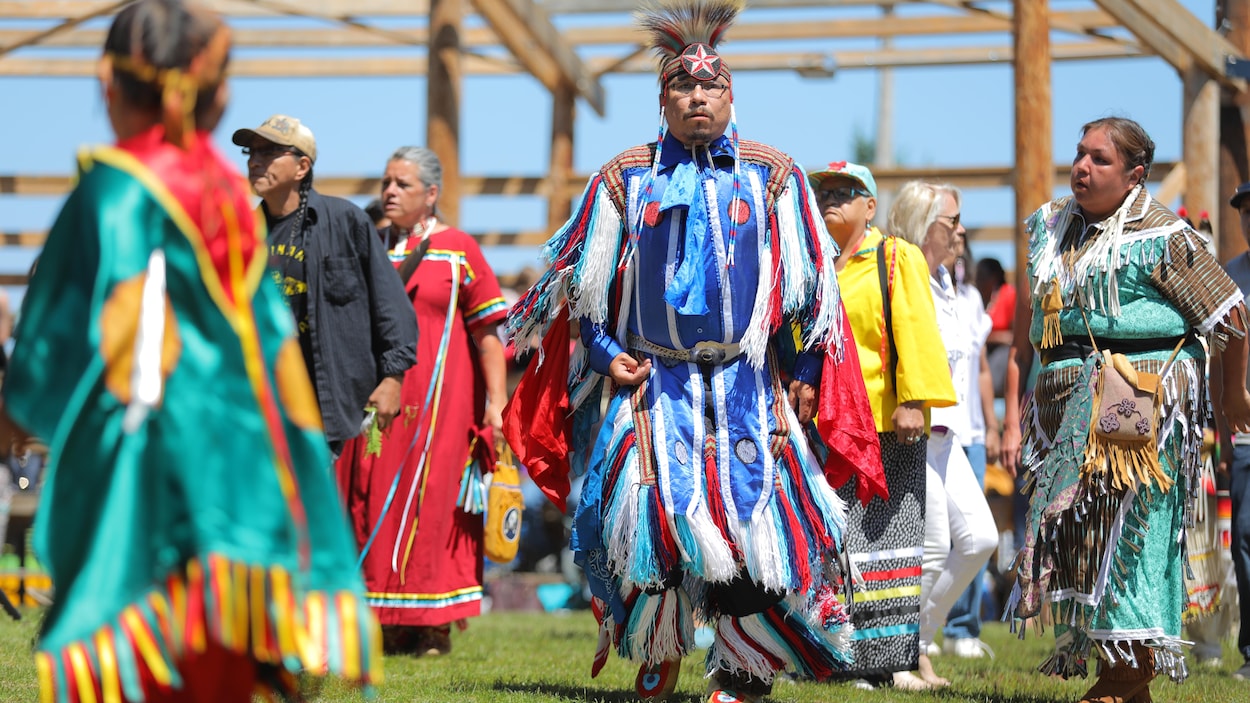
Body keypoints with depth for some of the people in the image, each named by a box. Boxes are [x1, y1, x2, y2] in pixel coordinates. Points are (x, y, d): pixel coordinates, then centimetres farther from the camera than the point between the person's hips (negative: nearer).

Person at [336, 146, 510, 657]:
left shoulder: (458, 250, 3)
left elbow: (487, 332, 0)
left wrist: (496, 402, -7)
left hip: (438, 399, -4)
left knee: (432, 499, -5)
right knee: (373, 500, -2)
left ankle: (435, 626, 0)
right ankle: (389, 623, 3)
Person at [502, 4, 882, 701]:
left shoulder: (774, 177, 8)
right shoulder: (624, 180, 7)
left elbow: (811, 286, 9)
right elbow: (582, 279, 13)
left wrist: (805, 375, 3)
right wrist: (605, 354, 1)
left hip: (748, 380, 0)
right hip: (652, 380, 0)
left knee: (754, 514, -9)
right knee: (652, 509, -11)